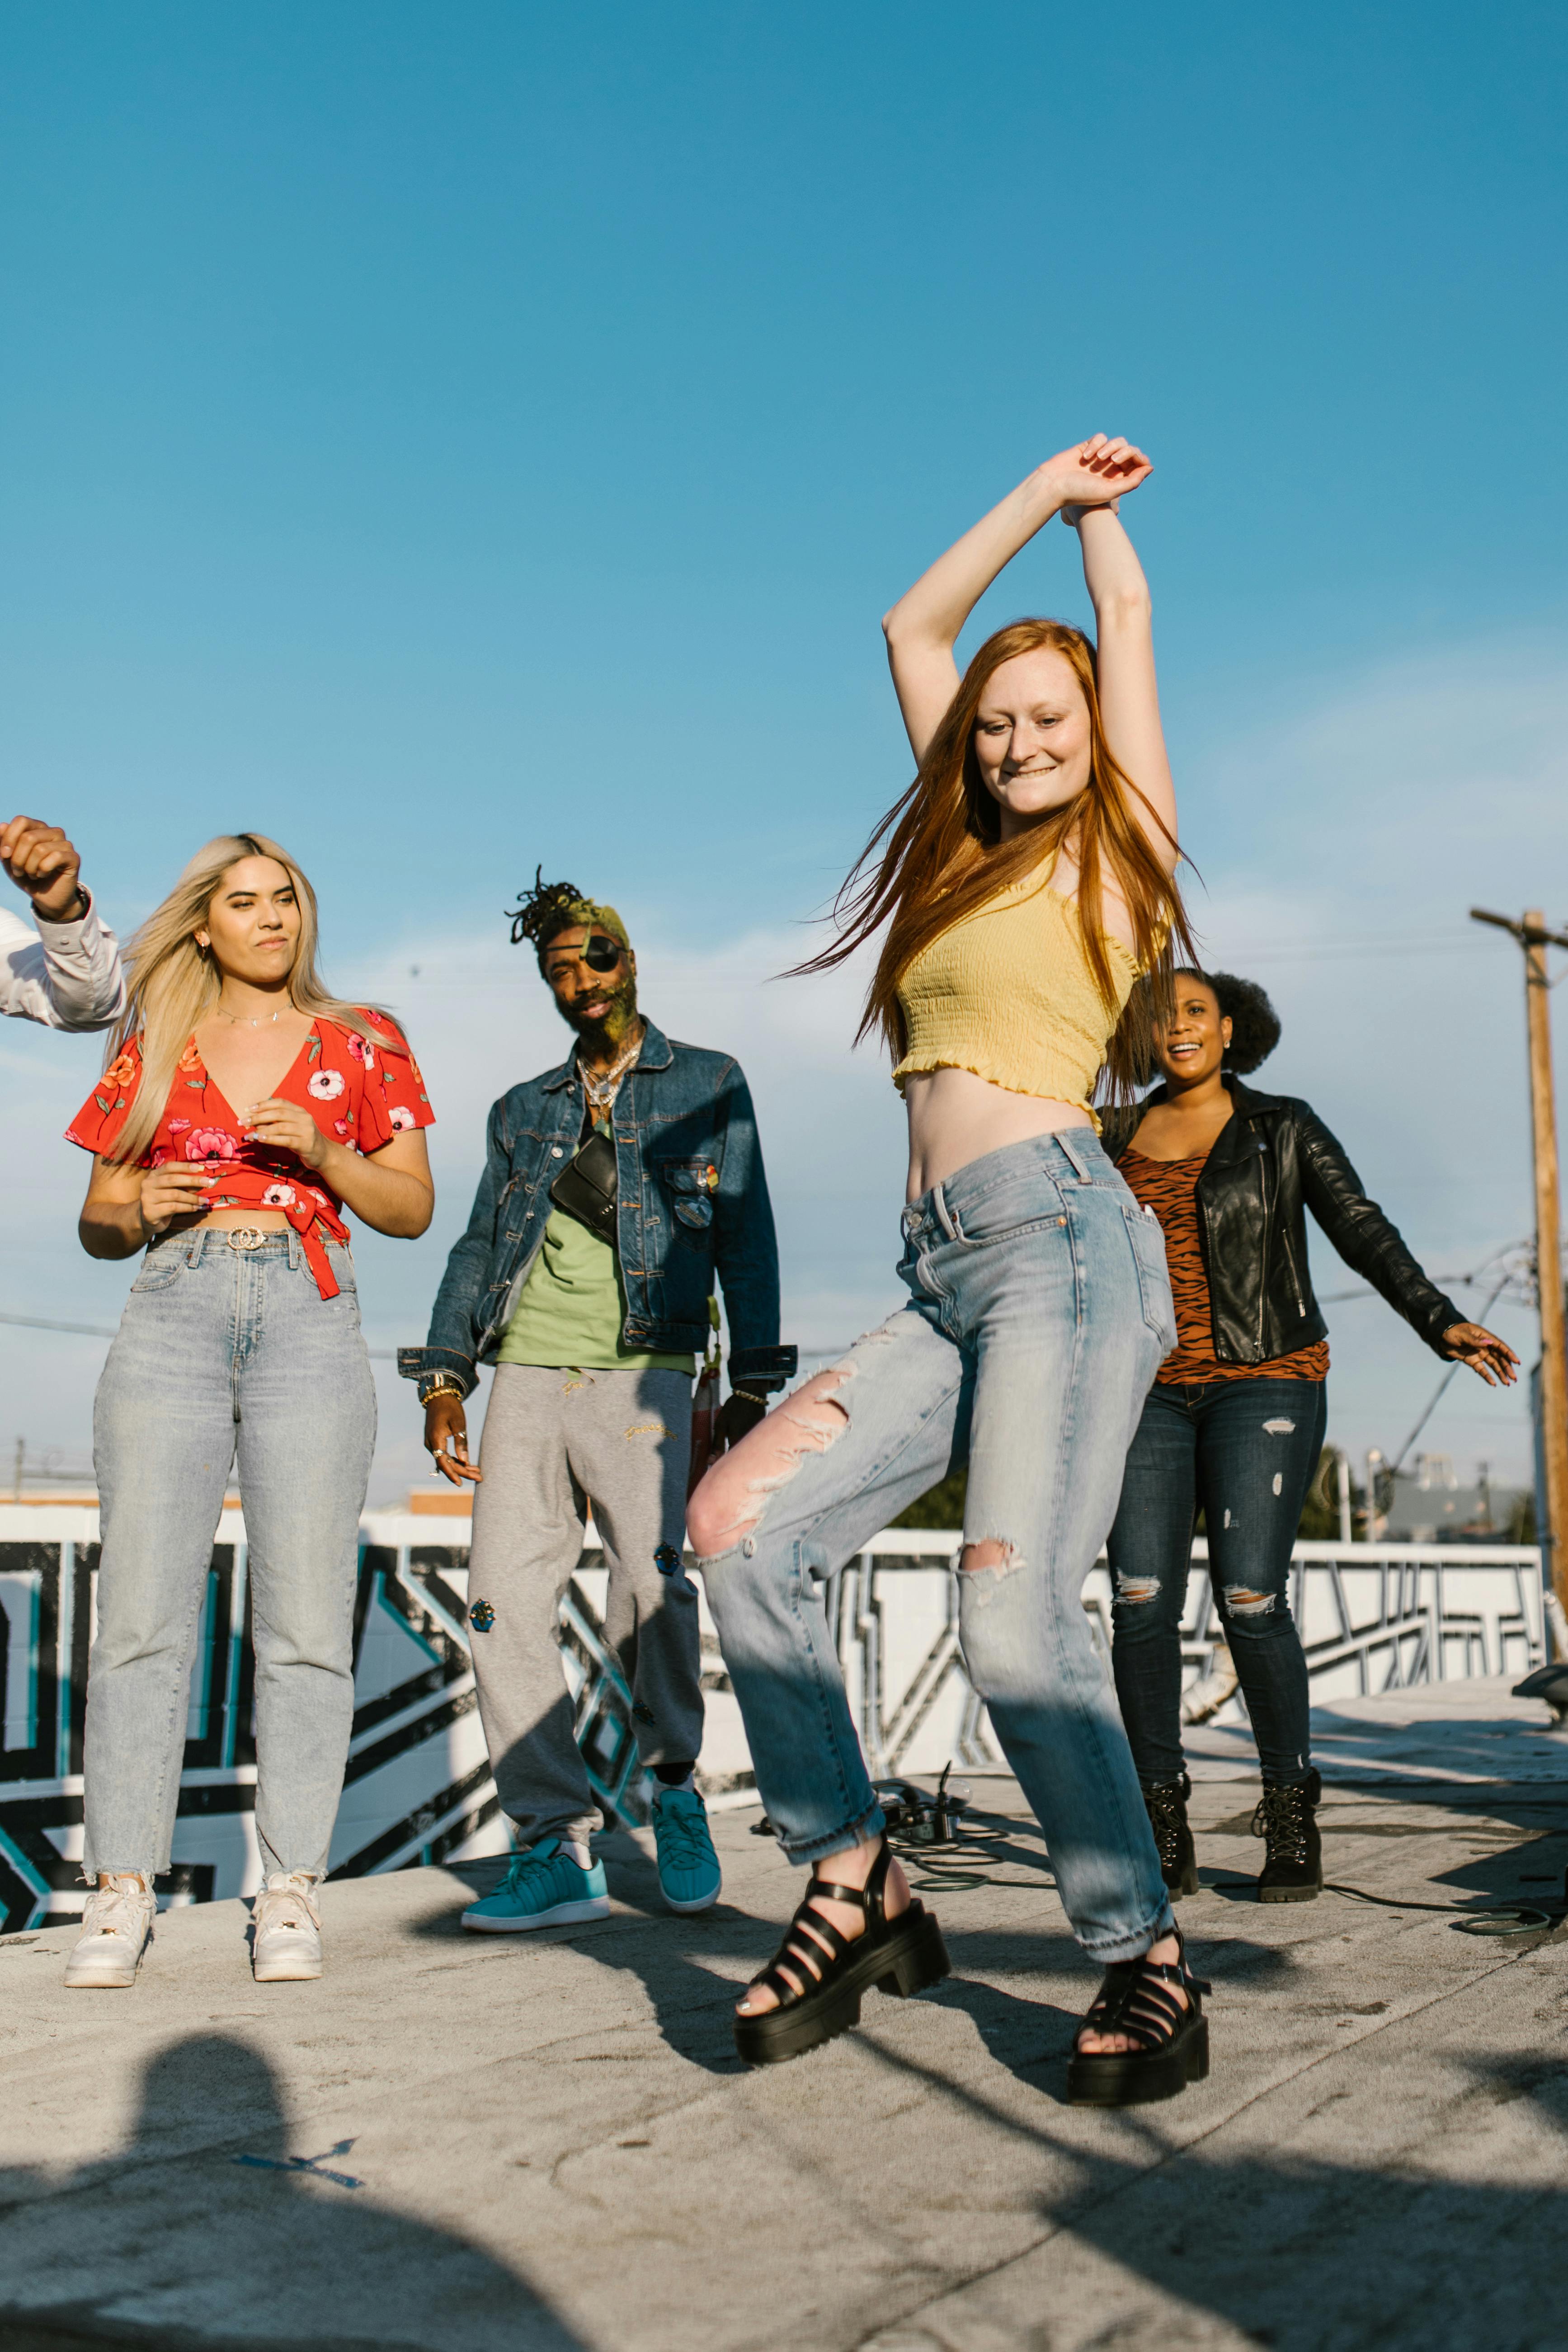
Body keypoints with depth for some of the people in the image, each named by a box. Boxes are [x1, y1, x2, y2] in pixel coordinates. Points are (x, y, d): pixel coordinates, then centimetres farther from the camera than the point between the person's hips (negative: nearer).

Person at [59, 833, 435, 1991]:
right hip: (171, 1320, 1)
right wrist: (138, 1207, -5)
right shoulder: (153, 1049, 15)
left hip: (309, 1321, -1)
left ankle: (292, 1892, 3)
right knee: (142, 1613, -5)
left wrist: (320, 1151, -5)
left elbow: (413, 1208, 10)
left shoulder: (361, 1042, 13)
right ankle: (123, 1892, 1)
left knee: (307, 1623, -4)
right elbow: (98, 1224, 17)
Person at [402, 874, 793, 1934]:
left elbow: (746, 1237, 6)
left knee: (652, 1585, -20)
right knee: (506, 1599, -7)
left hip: (642, 1376, -4)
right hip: (529, 1371, 4)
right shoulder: (524, 1110, 22)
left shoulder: (707, 1085, 11)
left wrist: (752, 1383, -2)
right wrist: (444, 1375, 9)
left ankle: (674, 1782, 6)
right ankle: (559, 1847, -1)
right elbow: (481, 1246, 20)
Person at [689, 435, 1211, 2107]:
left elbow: (1128, 612, 22)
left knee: (1014, 1625, -21)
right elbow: (915, 624, 30)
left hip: (1058, 1235, -6)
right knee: (738, 1524, -11)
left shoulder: (1116, 841, 9)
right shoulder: (975, 850, 25)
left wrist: (1093, 507, 41)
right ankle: (856, 1891, -1)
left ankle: (1149, 1963, -3)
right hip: (951, 1278, 7)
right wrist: (1040, 486, 36)